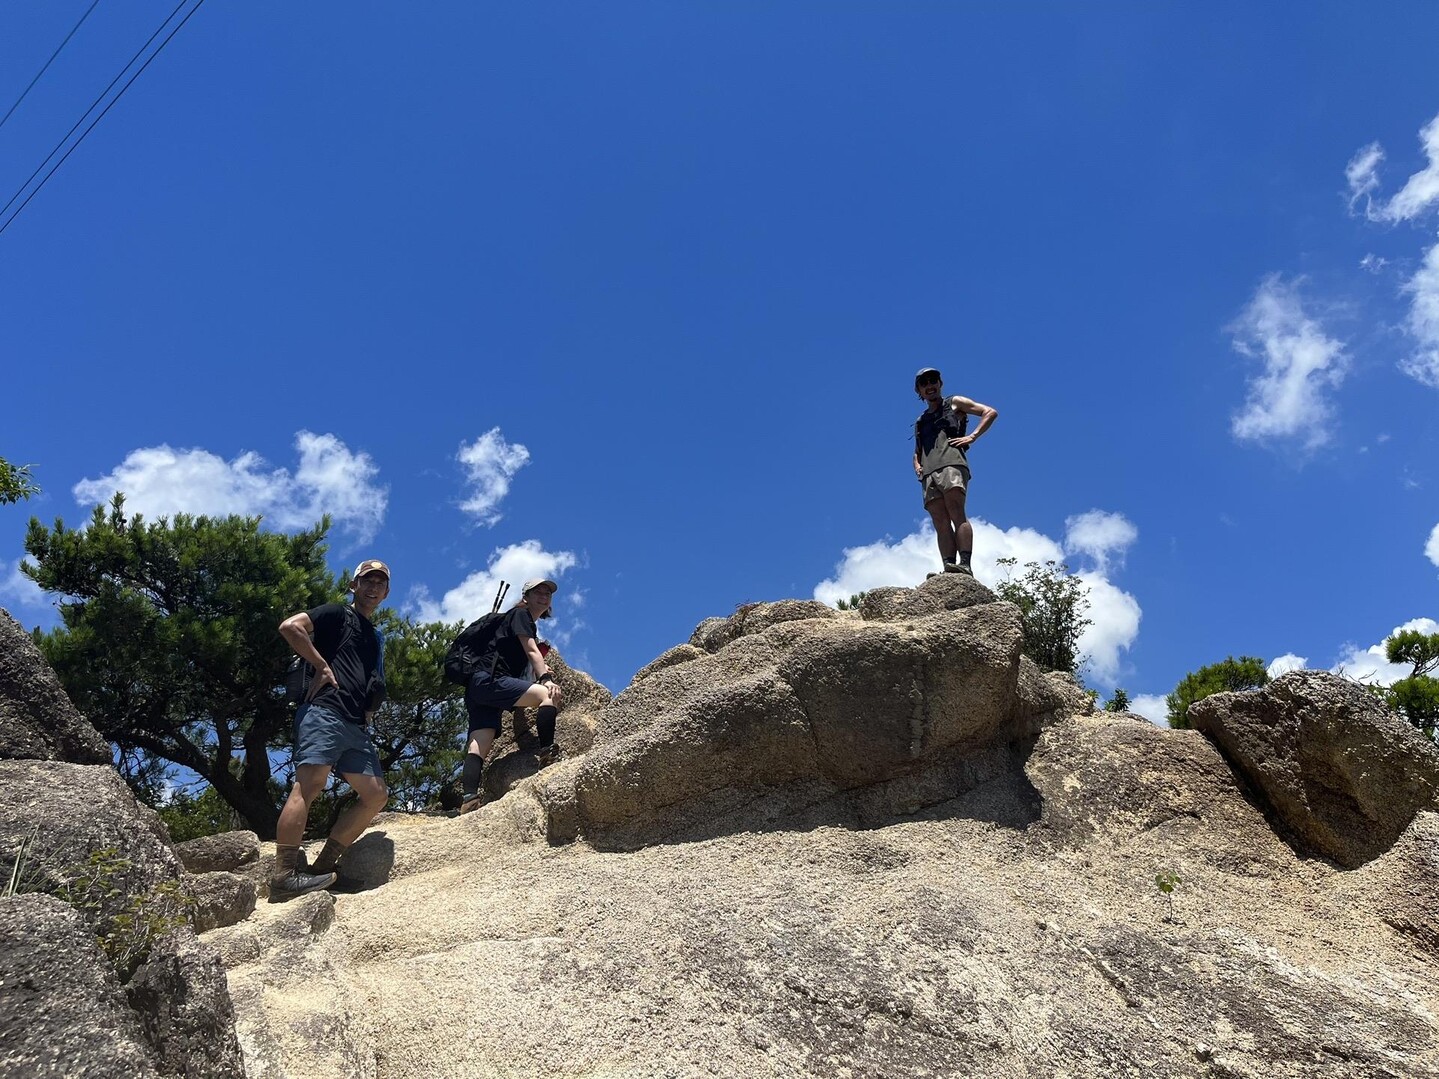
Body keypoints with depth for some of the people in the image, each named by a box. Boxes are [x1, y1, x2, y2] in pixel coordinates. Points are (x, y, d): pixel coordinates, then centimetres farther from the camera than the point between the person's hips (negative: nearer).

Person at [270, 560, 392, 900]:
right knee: (308, 785, -19)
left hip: (355, 726, 9)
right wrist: (321, 665, -9)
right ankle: (284, 875, -24)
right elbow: (289, 626, -9)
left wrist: (371, 707, 15)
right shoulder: (338, 614, 7)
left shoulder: (375, 638, 29)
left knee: (376, 794, 1)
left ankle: (323, 866, 1)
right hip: (325, 712, -9)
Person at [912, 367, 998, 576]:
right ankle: (949, 569, -19)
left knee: (956, 513, -21)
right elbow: (917, 452, 39)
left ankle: (965, 565, -32)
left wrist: (972, 436, -2)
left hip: (951, 464, -6)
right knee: (940, 522, -8)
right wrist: (917, 466, 15)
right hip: (929, 474, 6)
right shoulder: (920, 421, 34)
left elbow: (990, 412, 10)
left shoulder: (955, 403, 18)